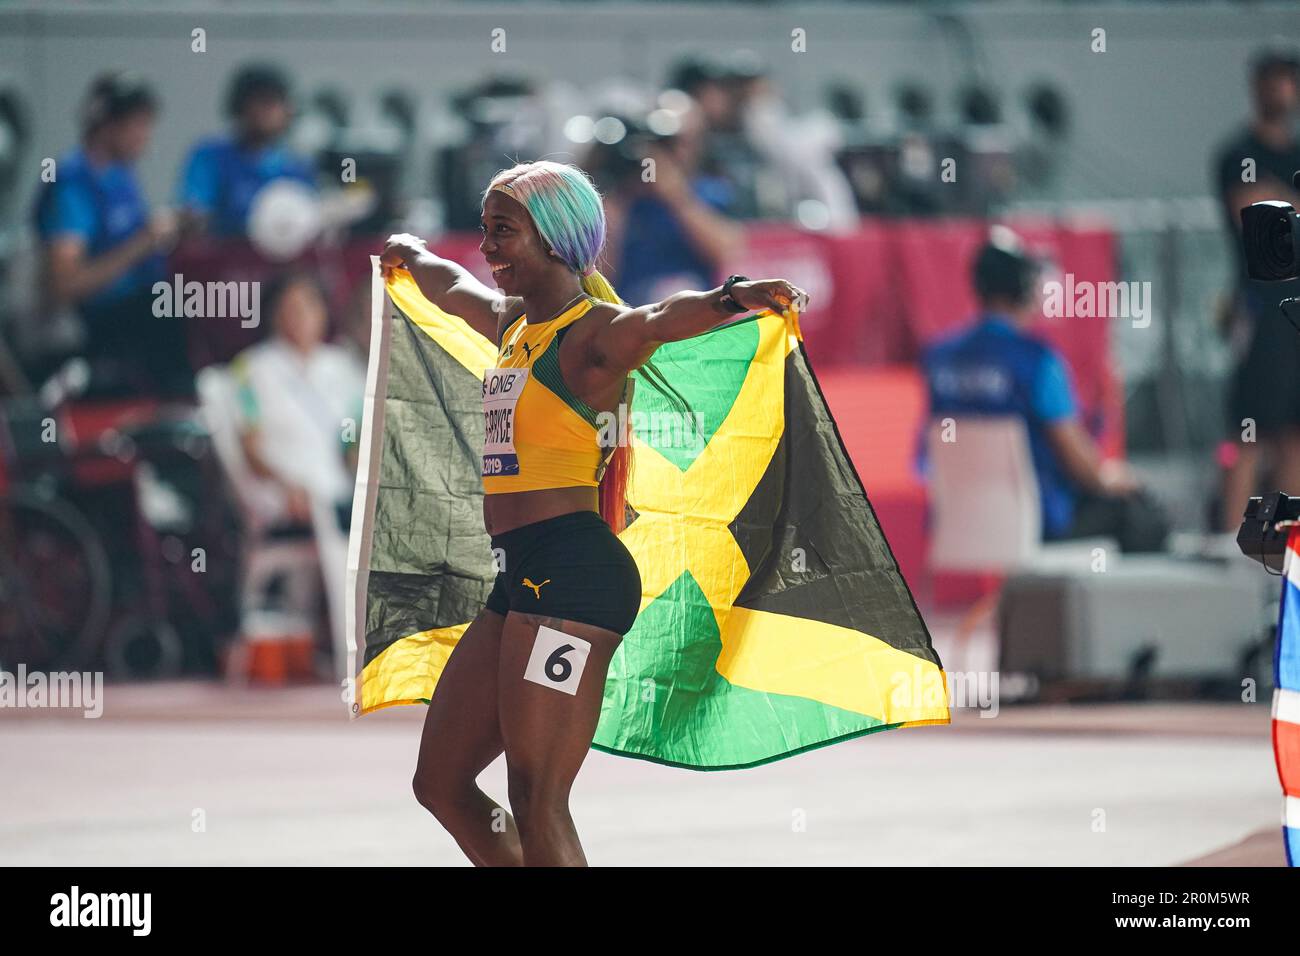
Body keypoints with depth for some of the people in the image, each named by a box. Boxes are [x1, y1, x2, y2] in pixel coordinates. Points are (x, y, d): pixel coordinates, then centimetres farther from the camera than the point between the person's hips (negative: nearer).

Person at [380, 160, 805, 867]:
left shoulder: (595, 334, -10)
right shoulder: (514, 324, 18)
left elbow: (660, 321, -33)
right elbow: (450, 286, 42)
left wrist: (732, 298, -54)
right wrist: (413, 256, 63)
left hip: (572, 572, -10)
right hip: (523, 573, 10)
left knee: (535, 802, -16)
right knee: (441, 784, 14)